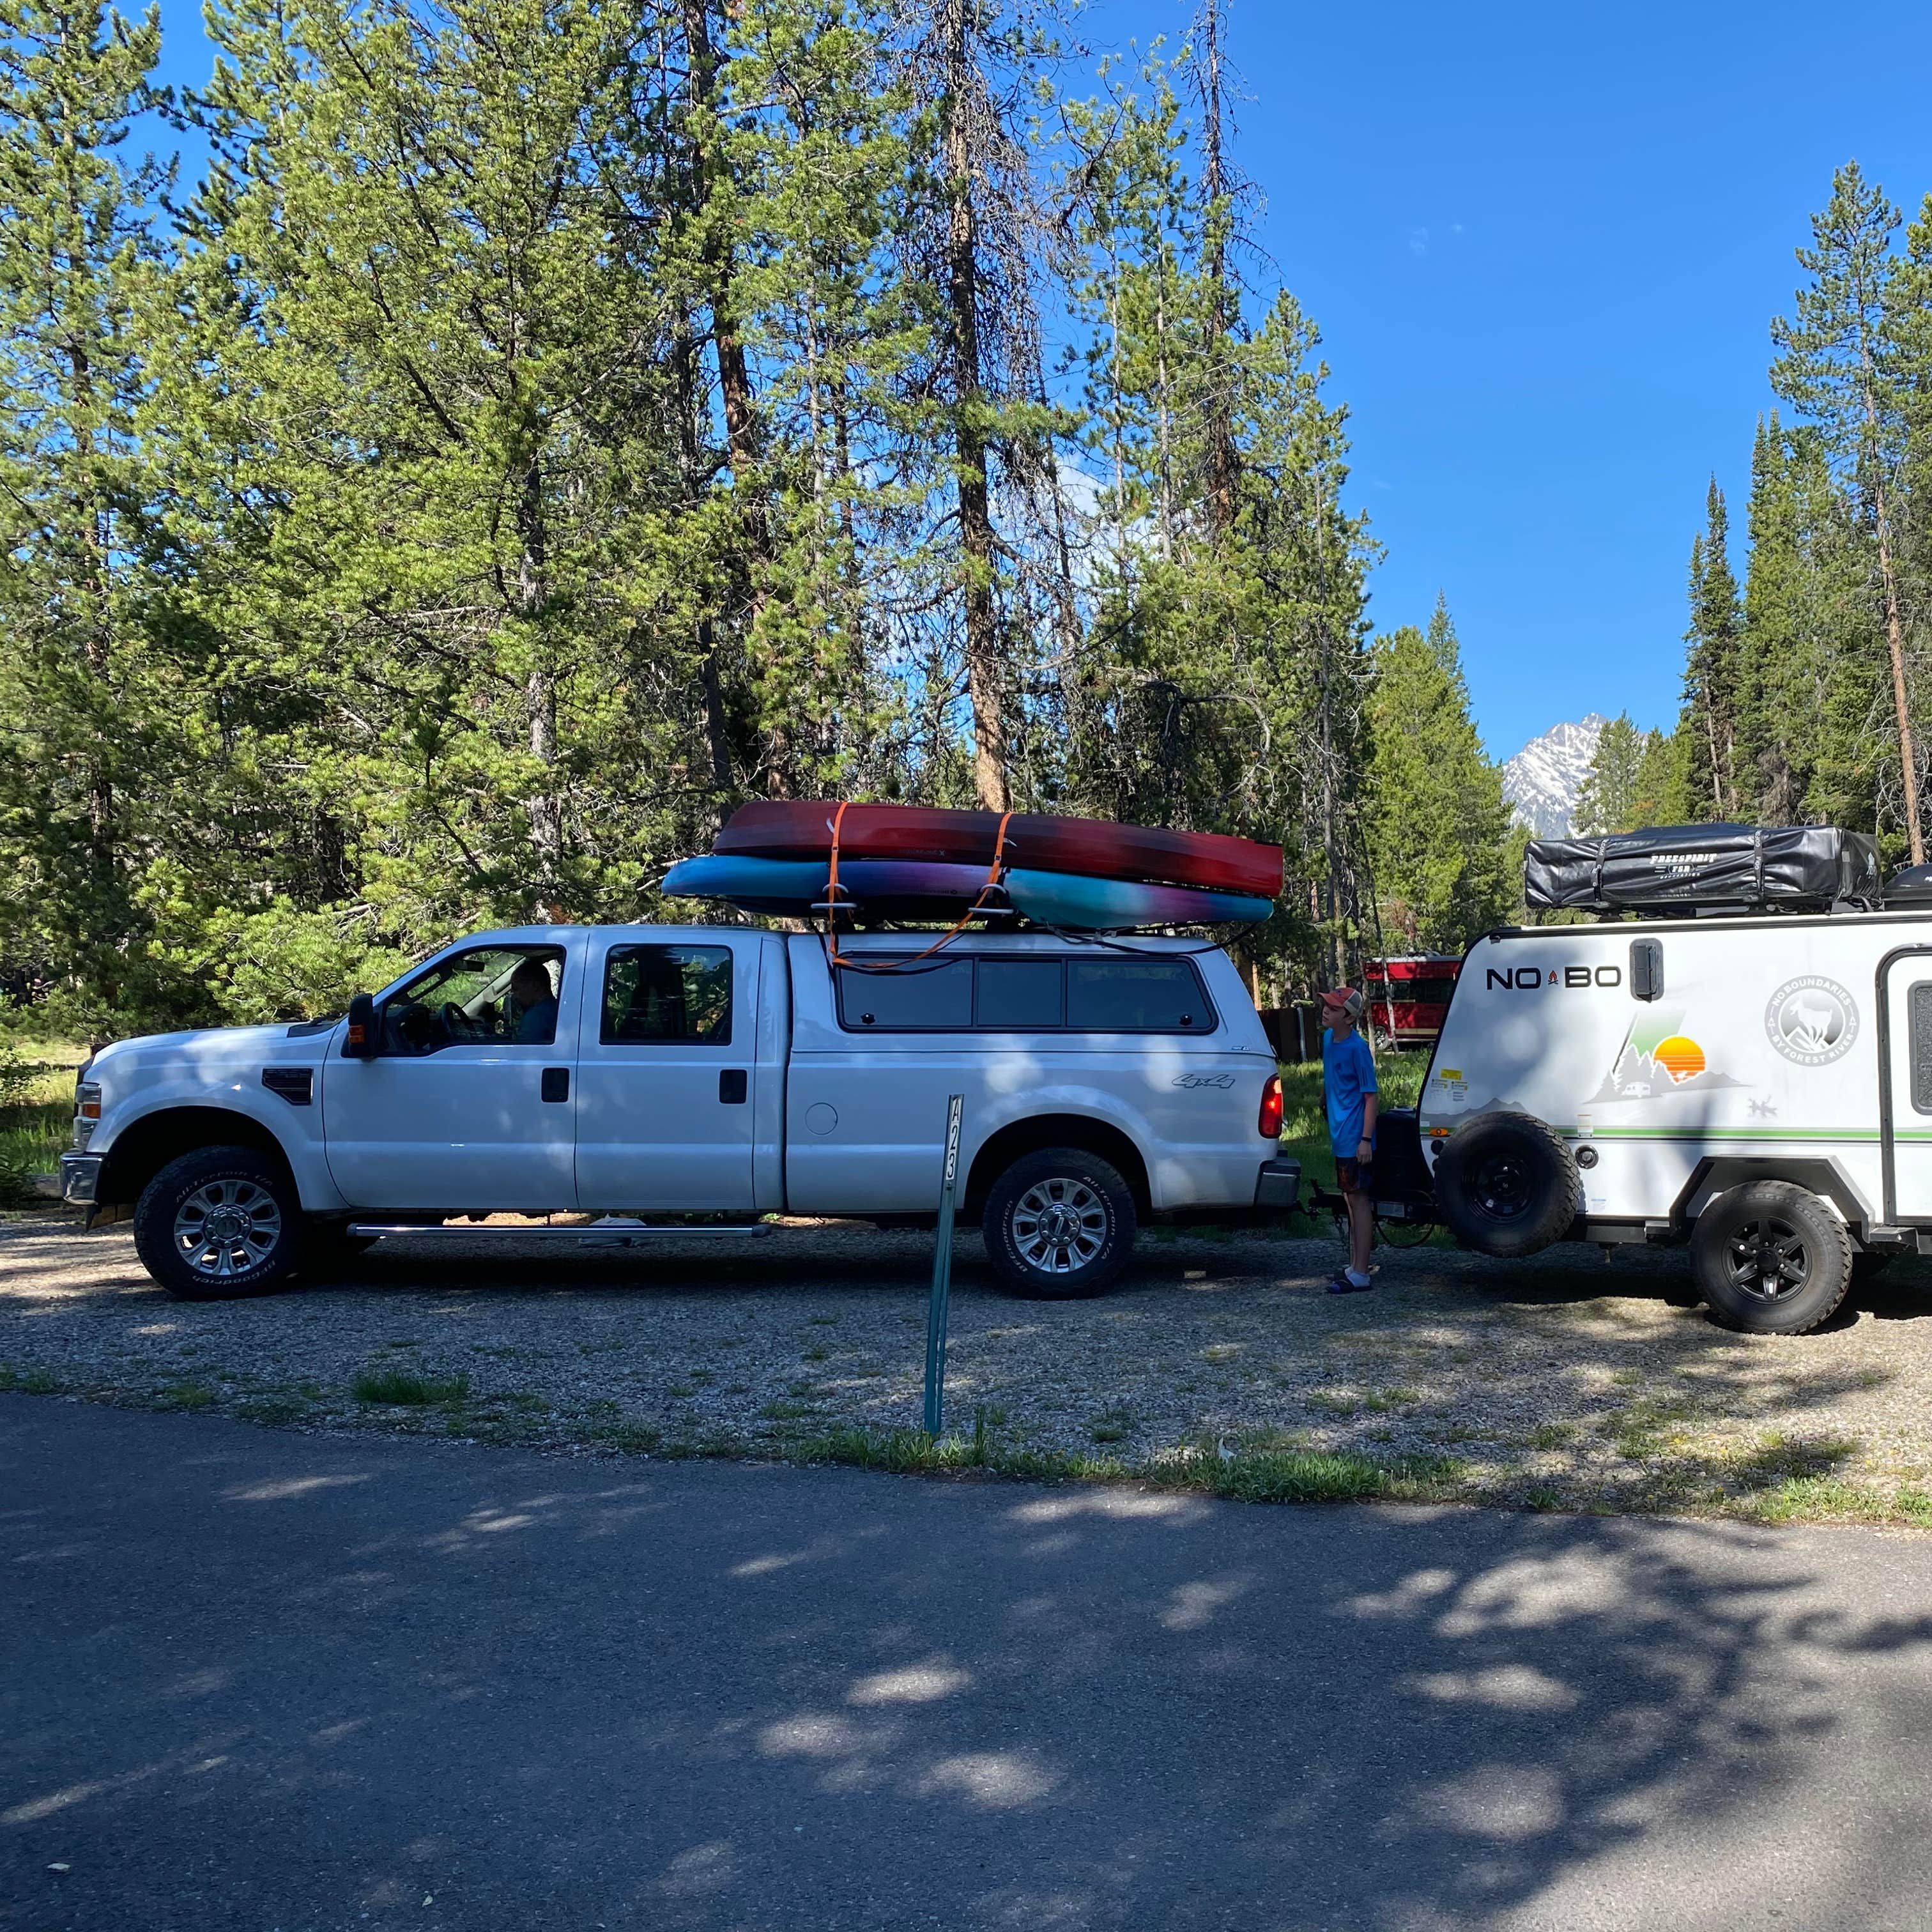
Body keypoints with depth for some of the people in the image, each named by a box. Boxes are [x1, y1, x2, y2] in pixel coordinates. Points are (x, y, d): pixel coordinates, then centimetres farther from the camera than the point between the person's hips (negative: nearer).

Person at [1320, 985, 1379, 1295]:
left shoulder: (1357, 1048, -16)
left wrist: (1366, 1139, -20)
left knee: (1359, 1200, -6)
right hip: (1340, 1137, 9)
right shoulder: (1328, 1039, 8)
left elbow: (1371, 1095, -16)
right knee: (1351, 1200, 15)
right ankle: (1354, 1266, 25)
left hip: (1356, 1139, -9)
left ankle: (1361, 1275, -3)